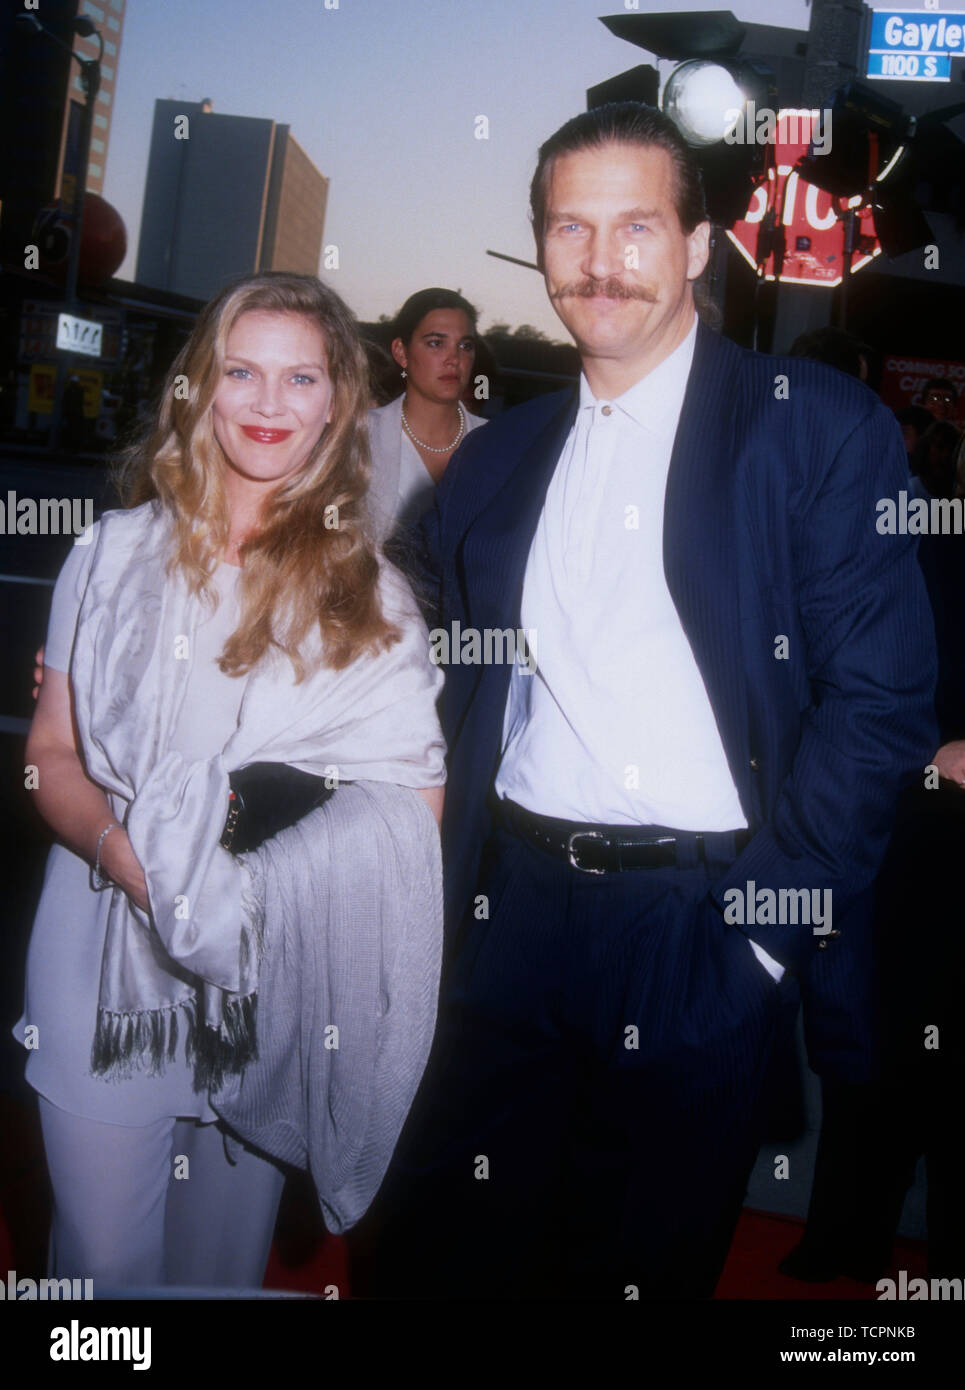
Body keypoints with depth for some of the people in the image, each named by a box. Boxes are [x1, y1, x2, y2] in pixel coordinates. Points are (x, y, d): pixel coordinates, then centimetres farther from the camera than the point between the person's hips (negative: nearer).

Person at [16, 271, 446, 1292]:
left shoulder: (370, 594, 2)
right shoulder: (119, 552, 4)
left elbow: (416, 802, -2)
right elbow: (51, 753, 4)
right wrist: (120, 847, -15)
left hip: (271, 970, 0)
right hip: (107, 950, 0)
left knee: (223, 1253, 14)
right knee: (101, 1253, 6)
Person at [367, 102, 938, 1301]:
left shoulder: (818, 427, -2)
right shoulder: (495, 459, 13)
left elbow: (882, 696, -8)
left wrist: (765, 921, -12)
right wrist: (453, 885, 6)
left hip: (703, 927, -3)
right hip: (515, 920, 4)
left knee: (639, 1267, 12)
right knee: (433, 1253, 12)